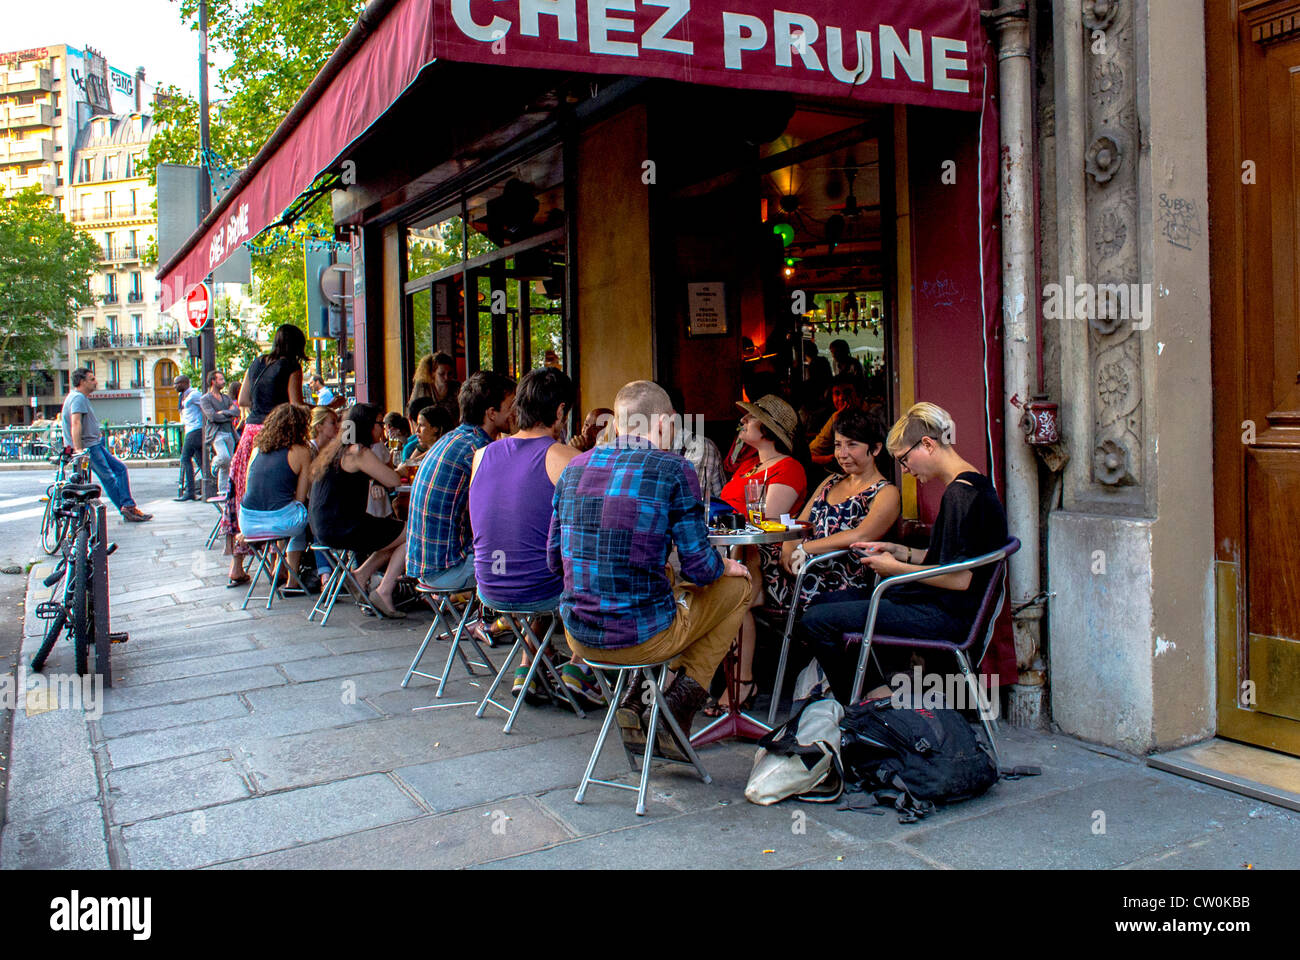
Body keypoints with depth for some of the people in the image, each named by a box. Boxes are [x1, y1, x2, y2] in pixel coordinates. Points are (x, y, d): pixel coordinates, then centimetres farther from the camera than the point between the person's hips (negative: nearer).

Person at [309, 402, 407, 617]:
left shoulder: (337, 448, 15)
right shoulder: (358, 452, -14)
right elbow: (393, 481, -14)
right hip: (342, 529, -10)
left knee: (397, 535, 18)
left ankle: (361, 575, 14)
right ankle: (384, 592, -3)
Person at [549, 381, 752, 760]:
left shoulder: (574, 467, 6)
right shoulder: (673, 469, -9)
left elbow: (555, 560, 13)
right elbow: (700, 569, -8)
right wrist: (727, 566, 14)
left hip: (578, 636, 6)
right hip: (642, 637, -6)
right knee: (736, 586, 20)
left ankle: (634, 701, 20)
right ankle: (679, 700, 12)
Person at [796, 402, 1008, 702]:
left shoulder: (961, 494, -19)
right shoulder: (972, 485, 13)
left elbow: (960, 578, -24)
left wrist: (897, 568, -12)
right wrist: (899, 551, 10)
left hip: (945, 614, -11)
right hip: (942, 606, 11)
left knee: (813, 623, -16)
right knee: (820, 603, 17)